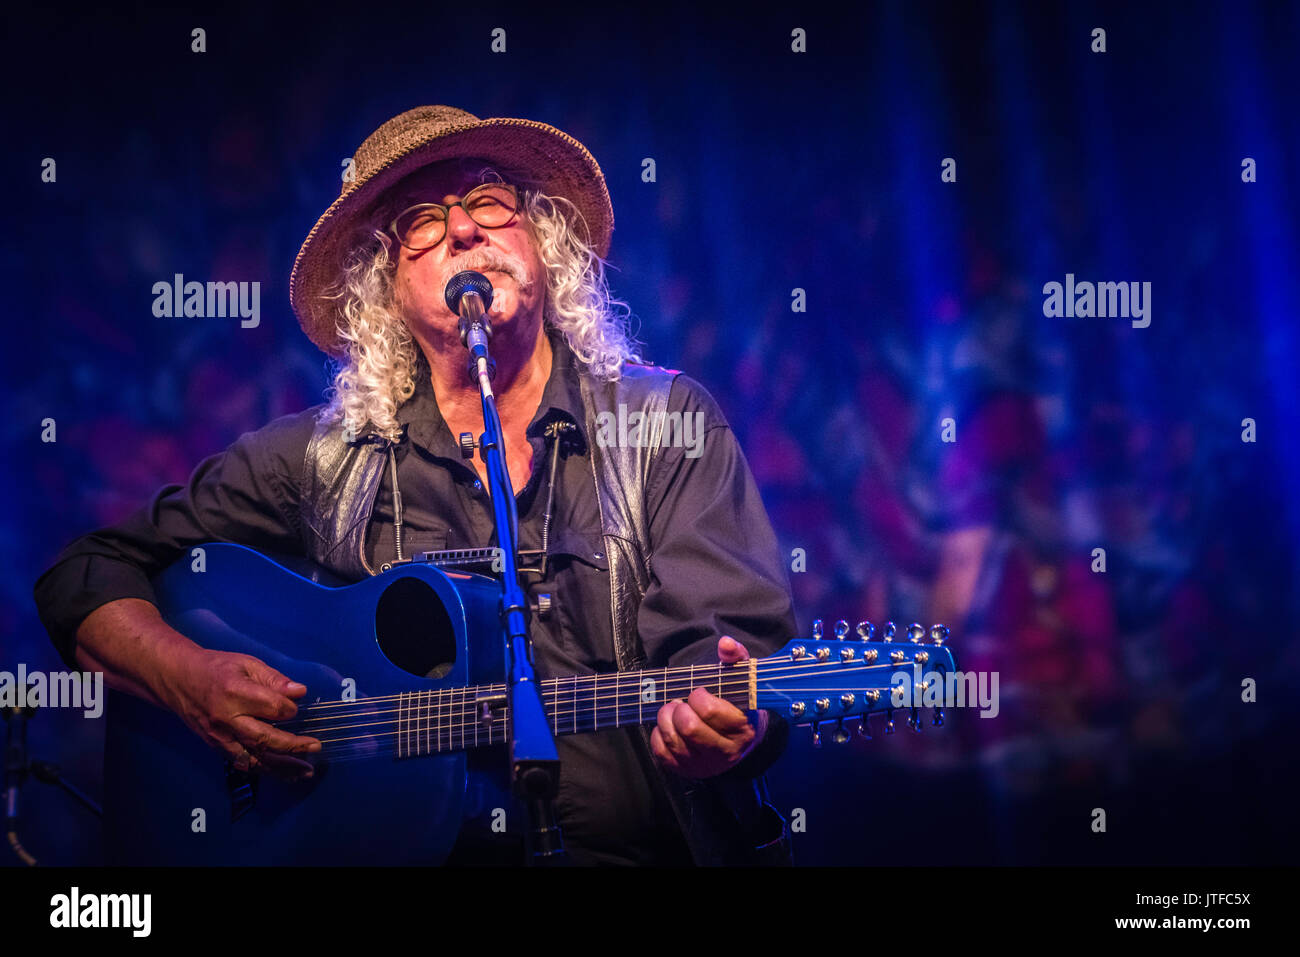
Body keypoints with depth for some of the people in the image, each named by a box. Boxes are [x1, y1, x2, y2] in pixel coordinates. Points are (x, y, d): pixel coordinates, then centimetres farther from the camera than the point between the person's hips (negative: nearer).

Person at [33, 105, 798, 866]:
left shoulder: (668, 424, 6)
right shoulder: (326, 458, 9)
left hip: (654, 846, 0)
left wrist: (724, 726, -27)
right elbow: (89, 576, 14)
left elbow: (730, 641, -4)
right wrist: (190, 678, -6)